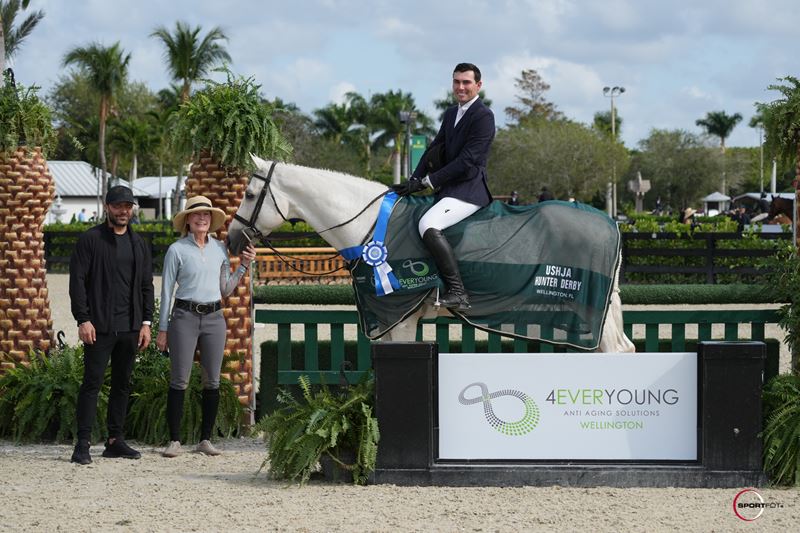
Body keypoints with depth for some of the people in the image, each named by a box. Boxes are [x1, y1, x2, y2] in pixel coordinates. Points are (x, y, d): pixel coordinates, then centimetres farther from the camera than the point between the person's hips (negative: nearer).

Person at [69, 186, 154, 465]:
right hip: (99, 326, -5)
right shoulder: (90, 239, -1)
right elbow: (77, 281, -6)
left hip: (130, 326, 5)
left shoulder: (139, 243, 13)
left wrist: (146, 322, 6)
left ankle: (115, 440, 15)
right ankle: (82, 444, -5)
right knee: (92, 382, -6)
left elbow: (147, 285, 15)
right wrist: (83, 320, -13)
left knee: (123, 384, 8)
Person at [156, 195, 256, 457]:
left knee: (212, 381, 5)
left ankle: (206, 439, 13)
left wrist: (244, 266, 4)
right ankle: (174, 440, 2)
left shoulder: (219, 248, 9)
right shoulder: (177, 249, -3)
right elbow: (167, 290, -1)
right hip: (185, 316, -4)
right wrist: (162, 328, -3)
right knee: (179, 381, -3)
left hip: (214, 317, 4)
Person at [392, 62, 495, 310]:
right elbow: (433, 150, 17)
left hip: (470, 190, -10)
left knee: (428, 225, -31)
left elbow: (466, 161, -17)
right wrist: (413, 182, 2)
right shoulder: (451, 113, 17)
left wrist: (427, 181, -18)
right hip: (449, 188, 10)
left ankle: (458, 293, -32)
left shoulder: (483, 116, -11)